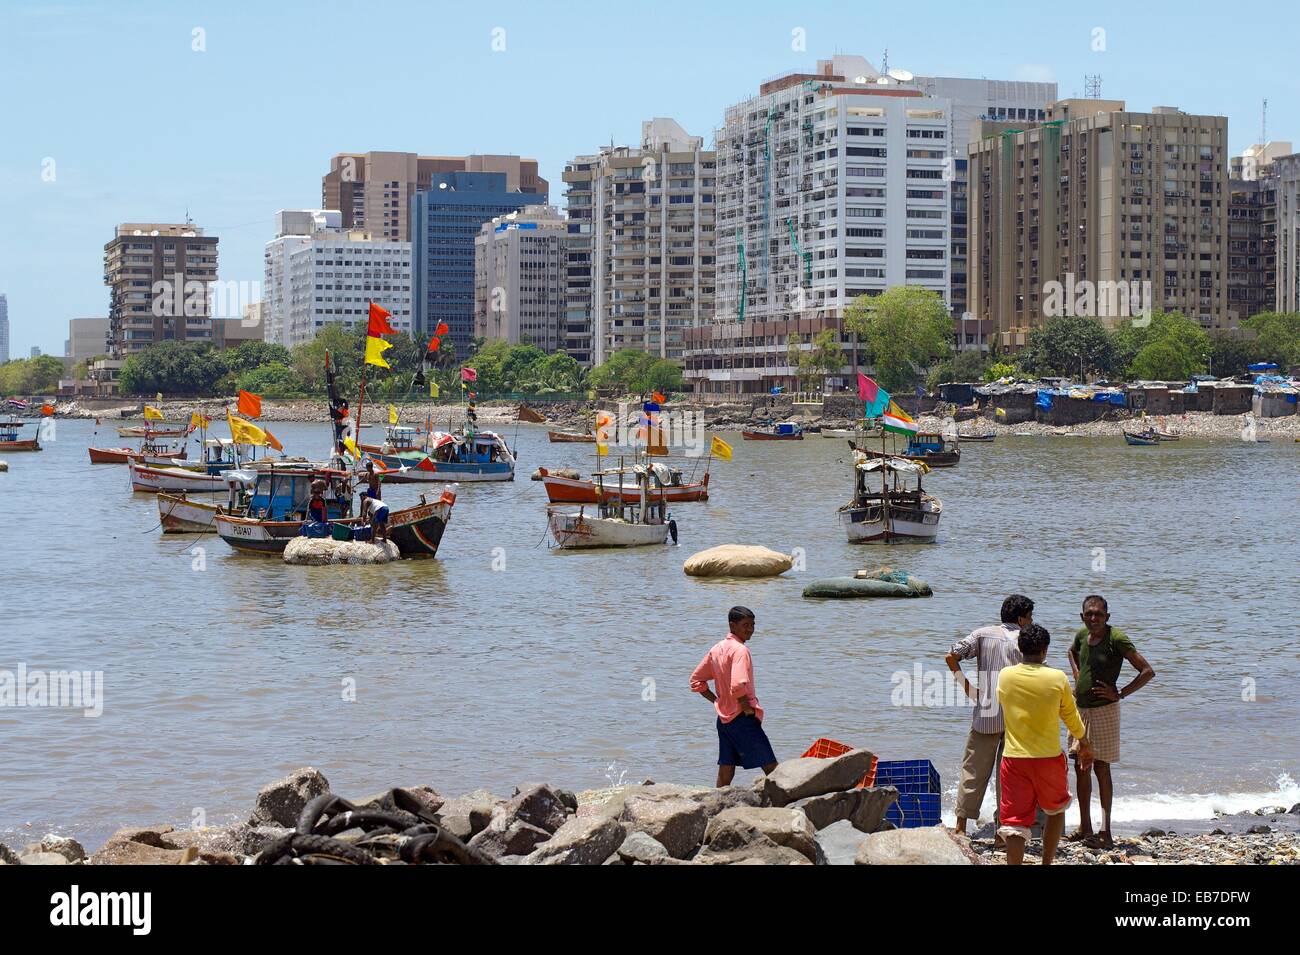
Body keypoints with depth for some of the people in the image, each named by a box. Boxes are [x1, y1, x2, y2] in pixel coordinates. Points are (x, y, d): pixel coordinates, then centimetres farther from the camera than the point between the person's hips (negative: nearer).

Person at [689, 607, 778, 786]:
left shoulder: (717, 649, 11)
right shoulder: (740, 650, -15)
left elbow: (696, 680, 18)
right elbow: (738, 686, -28)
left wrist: (718, 701, 14)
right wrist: (748, 709, -15)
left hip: (723, 718, 9)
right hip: (742, 718, -9)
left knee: (725, 773, 10)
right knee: (771, 768, -6)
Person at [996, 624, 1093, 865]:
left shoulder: (1005, 676, -4)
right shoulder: (1057, 679, -8)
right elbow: (1071, 717, 6)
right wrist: (1085, 744, 24)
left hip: (1014, 758, 0)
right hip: (1049, 758, 0)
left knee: (1014, 822, 1)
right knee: (1056, 810, 23)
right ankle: (1047, 863, 25)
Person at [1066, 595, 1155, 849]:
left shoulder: (1116, 639, -15)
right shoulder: (1082, 636, 5)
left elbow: (1147, 671, -16)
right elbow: (1072, 652, 31)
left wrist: (1119, 694, -15)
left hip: (1103, 711, -6)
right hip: (1080, 709, 6)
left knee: (1101, 768, -4)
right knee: (1080, 768, 9)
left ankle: (1105, 833, 1)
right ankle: (1085, 827, 18)